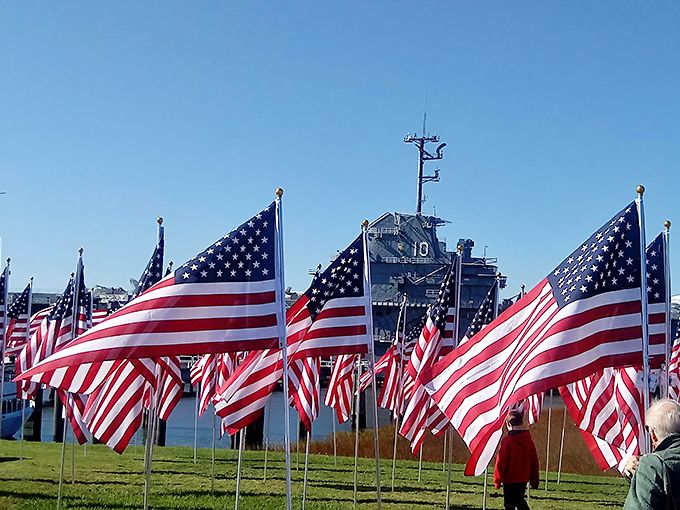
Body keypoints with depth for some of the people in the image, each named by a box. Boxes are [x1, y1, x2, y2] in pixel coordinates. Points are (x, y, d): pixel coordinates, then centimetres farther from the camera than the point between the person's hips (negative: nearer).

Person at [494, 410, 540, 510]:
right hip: (523, 479, 6)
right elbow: (534, 461, 9)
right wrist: (534, 480, 18)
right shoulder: (528, 439, 2)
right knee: (520, 501, 23)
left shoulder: (507, 440, -16)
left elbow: (501, 461, -14)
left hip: (510, 479, -6)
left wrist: (497, 479, -5)